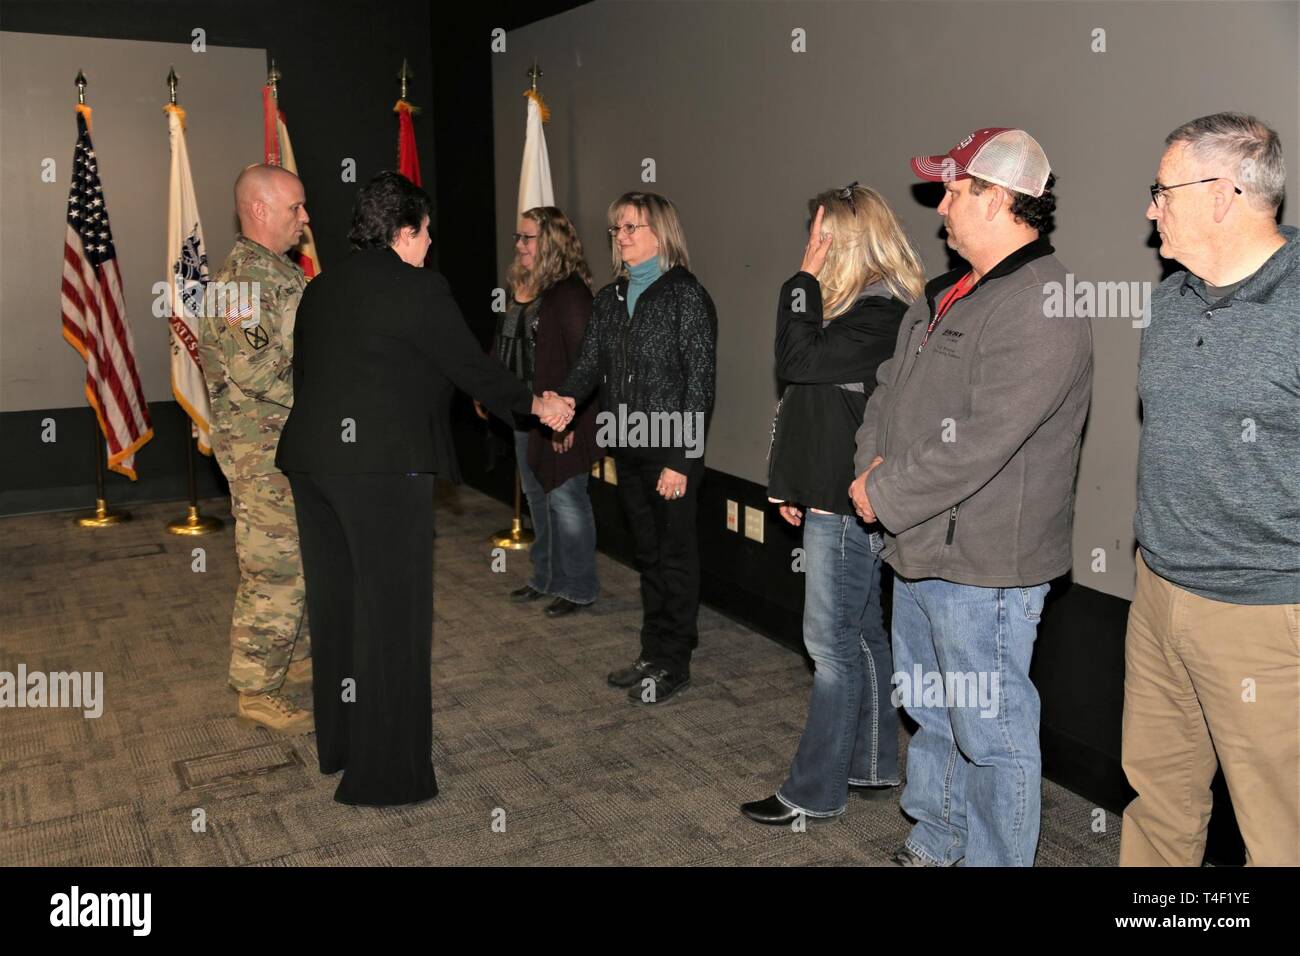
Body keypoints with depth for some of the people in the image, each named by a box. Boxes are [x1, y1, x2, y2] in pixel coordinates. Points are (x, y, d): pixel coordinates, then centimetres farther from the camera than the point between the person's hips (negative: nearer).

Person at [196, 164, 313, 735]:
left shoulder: (285, 274, 16)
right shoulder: (240, 280, -16)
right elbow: (252, 368, -25)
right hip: (266, 455, -10)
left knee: (306, 560, 18)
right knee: (275, 570, -4)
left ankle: (297, 660, 33)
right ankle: (258, 690, 9)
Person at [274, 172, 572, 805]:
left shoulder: (321, 288, 13)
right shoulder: (419, 289, -9)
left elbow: (308, 373, 17)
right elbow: (471, 368, -4)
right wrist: (536, 406, 11)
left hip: (312, 461, 8)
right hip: (384, 466, -8)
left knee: (336, 602, 18)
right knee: (392, 612, 0)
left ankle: (337, 743, 33)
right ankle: (385, 772, 8)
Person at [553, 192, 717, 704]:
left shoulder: (686, 295, -10)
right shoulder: (610, 298, 10)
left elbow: (700, 381, -13)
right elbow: (590, 363, 5)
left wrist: (681, 460, -17)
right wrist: (563, 399, -17)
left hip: (672, 450, -7)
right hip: (628, 448, 7)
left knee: (675, 554, 5)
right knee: (647, 552, 17)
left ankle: (674, 662, 18)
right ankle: (652, 653, 30)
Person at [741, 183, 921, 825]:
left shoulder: (879, 312, -16)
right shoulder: (866, 304, 14)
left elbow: (798, 360, -24)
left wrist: (806, 278, -14)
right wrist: (797, 486, 19)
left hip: (847, 505, -10)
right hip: (836, 497, 10)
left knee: (833, 644, -2)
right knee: (861, 635, 17)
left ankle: (814, 792, 9)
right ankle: (872, 767, 30)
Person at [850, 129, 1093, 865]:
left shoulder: (1042, 305, -20)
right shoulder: (950, 294, 12)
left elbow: (977, 445, -25)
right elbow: (892, 386, 16)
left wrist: (884, 495, -14)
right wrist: (876, 462, -2)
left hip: (983, 563, -10)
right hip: (920, 551, 10)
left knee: (990, 733, 4)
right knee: (930, 714, 23)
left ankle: (996, 858, 22)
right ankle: (933, 844, 41)